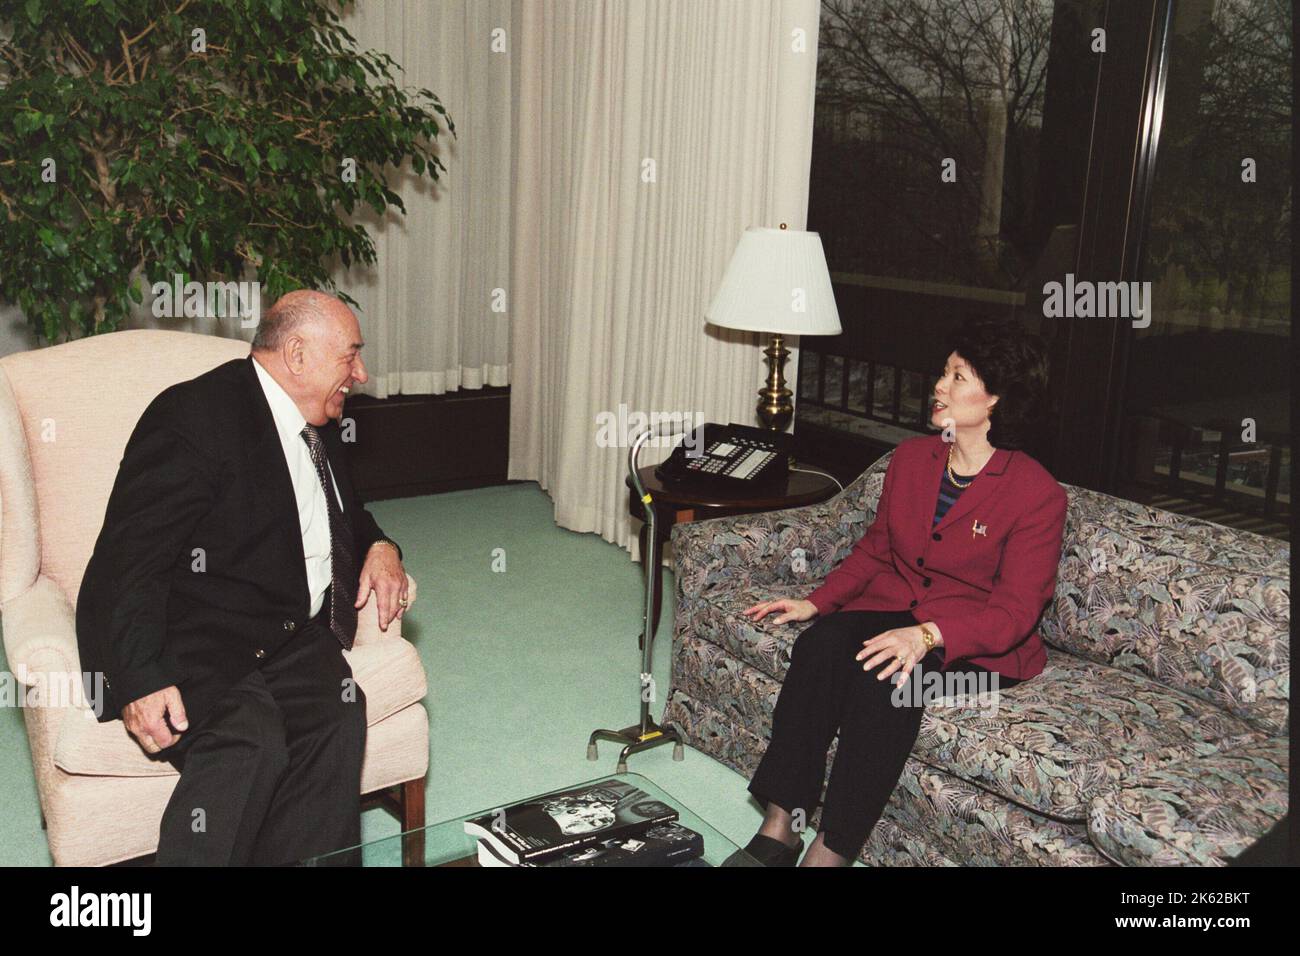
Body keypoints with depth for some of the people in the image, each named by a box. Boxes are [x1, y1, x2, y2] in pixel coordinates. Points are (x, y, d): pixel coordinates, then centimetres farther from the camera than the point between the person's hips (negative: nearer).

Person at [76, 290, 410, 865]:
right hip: (186, 636, -6)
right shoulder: (195, 414, -10)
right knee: (250, 741, -31)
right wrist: (141, 679, -26)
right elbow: (131, 559, -15)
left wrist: (380, 547, 9)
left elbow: (347, 512, 32)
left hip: (289, 633, 6)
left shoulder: (317, 426, 15)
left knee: (337, 718, -24)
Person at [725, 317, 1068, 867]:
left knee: (885, 673, -35)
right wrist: (817, 602, 2)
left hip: (978, 646, -5)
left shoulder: (1037, 494, -12)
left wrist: (928, 635, -32)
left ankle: (831, 852, -28)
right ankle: (780, 828, -27)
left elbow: (1014, 611, -16)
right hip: (891, 609, 5)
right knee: (820, 643, -27)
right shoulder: (911, 457, 7)